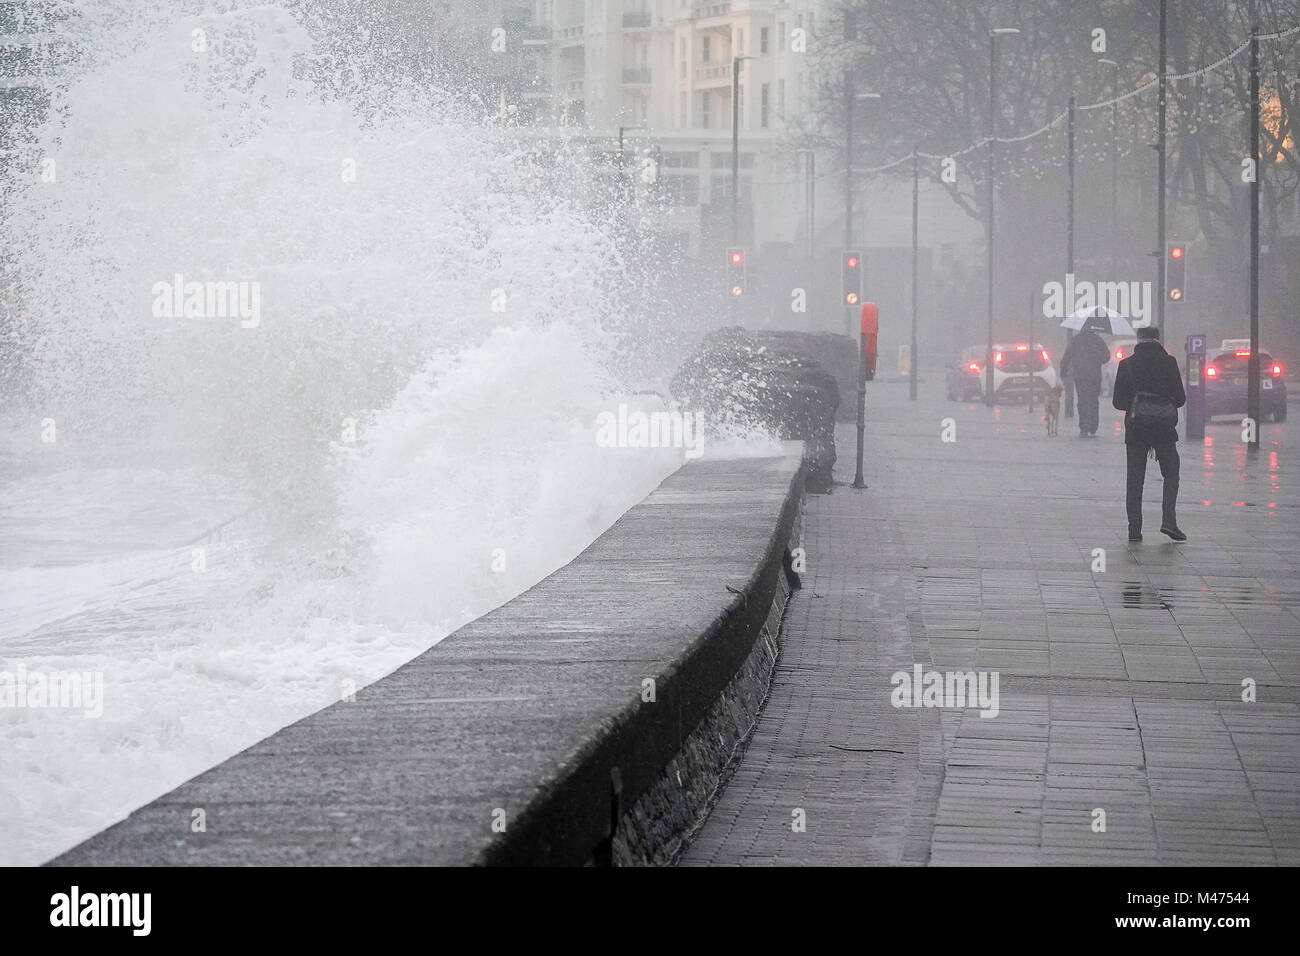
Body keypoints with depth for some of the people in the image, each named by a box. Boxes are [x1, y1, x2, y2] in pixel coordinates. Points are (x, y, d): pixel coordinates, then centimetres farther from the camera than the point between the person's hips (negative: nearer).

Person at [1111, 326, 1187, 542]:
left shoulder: (1126, 364, 1)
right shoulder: (1168, 362, -3)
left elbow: (1117, 401, 4)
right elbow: (1180, 398, -1)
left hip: (1135, 427, 1)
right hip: (1164, 427, -1)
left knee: (1135, 480, 7)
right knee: (1171, 475, 10)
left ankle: (1134, 528, 3)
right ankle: (1168, 521, -7)